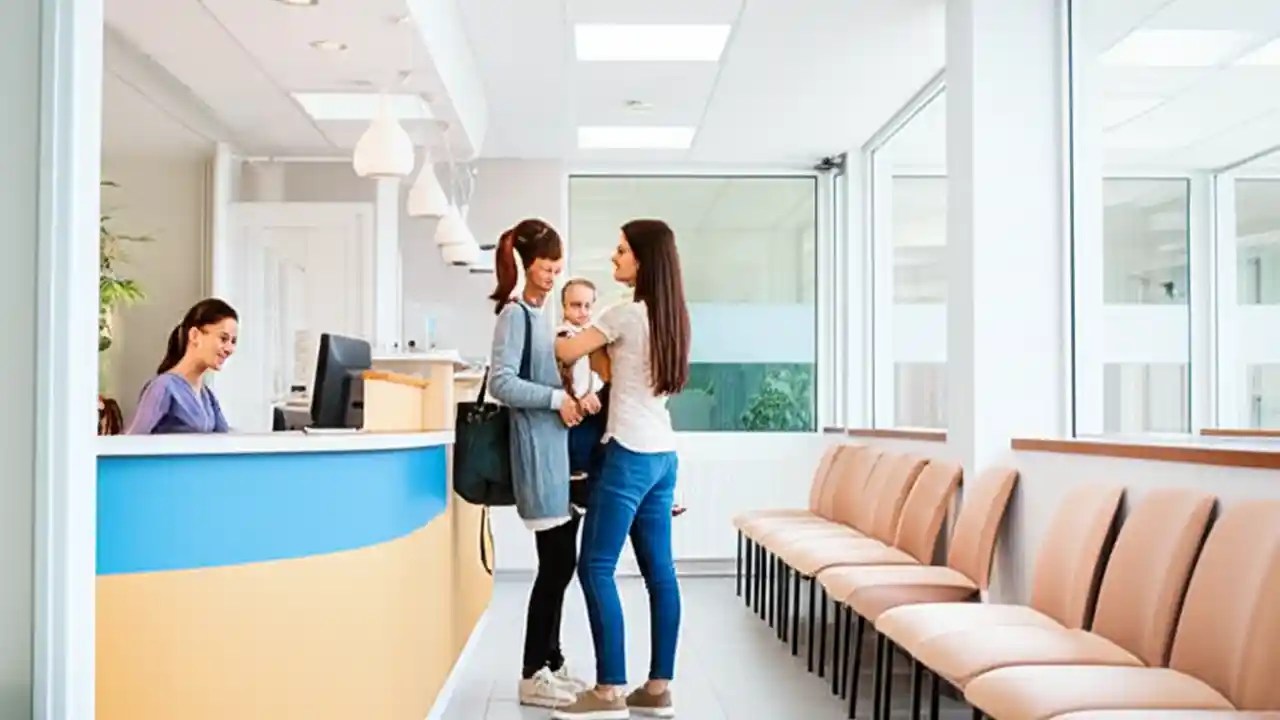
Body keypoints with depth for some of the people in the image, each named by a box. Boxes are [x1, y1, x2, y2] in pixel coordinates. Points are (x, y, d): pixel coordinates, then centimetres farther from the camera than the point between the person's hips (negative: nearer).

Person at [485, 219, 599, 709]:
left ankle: (551, 661, 24)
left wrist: (571, 400, 4)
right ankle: (533, 675, 6)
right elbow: (501, 382, -19)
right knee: (557, 563, -5)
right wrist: (556, 399, -17)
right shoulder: (514, 313, -9)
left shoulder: (539, 315, 16)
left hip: (556, 447, 9)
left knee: (560, 563, 13)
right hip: (537, 449, -9)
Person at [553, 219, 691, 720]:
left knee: (596, 568, -4)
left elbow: (566, 352, -7)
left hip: (630, 454, -9)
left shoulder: (626, 315, -11)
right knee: (659, 570, 8)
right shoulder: (670, 317, 13)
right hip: (662, 454, 9)